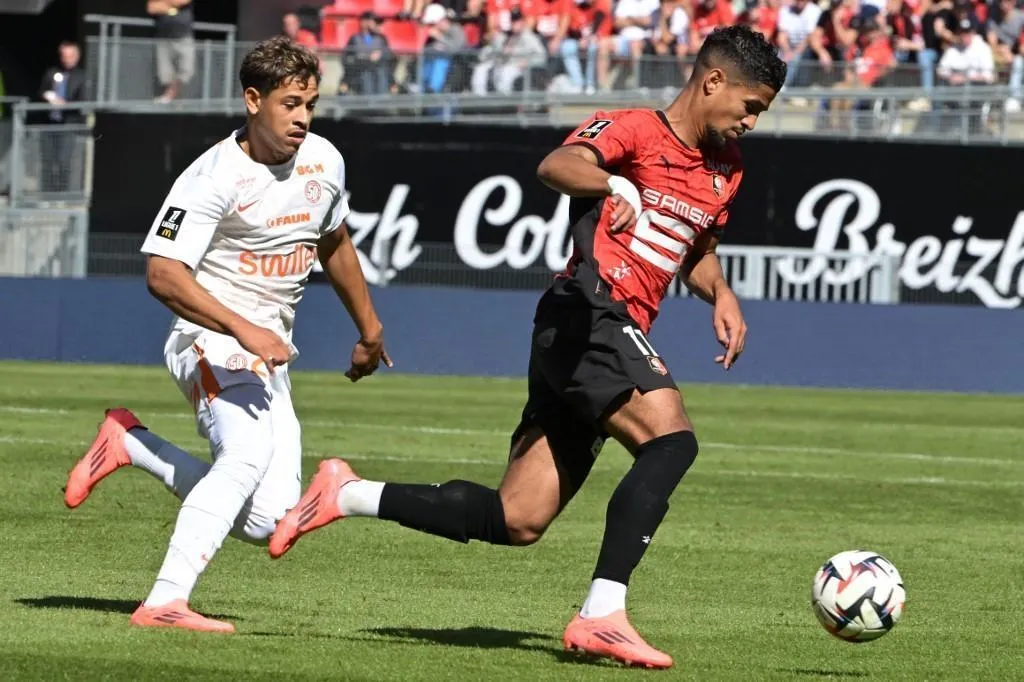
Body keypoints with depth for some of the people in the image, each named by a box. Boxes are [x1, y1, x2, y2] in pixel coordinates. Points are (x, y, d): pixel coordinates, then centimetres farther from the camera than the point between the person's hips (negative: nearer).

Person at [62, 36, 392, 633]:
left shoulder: (324, 161, 6)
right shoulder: (215, 177, -15)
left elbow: (334, 244, 26)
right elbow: (163, 274, -23)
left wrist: (369, 329, 34)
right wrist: (244, 331, -32)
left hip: (270, 359, 7)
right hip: (211, 342, -7)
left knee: (265, 522, -5)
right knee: (249, 450, -35)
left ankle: (133, 444, 14)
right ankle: (164, 603, -37)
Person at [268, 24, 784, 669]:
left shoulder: (725, 170, 20)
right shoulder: (634, 130, -5)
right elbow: (557, 166, -24)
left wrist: (720, 292, 14)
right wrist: (614, 183, -45)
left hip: (620, 341, 9)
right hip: (589, 311, -9)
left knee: (516, 521, 4)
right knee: (671, 438, -30)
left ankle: (348, 495, 18)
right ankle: (602, 614, -32)